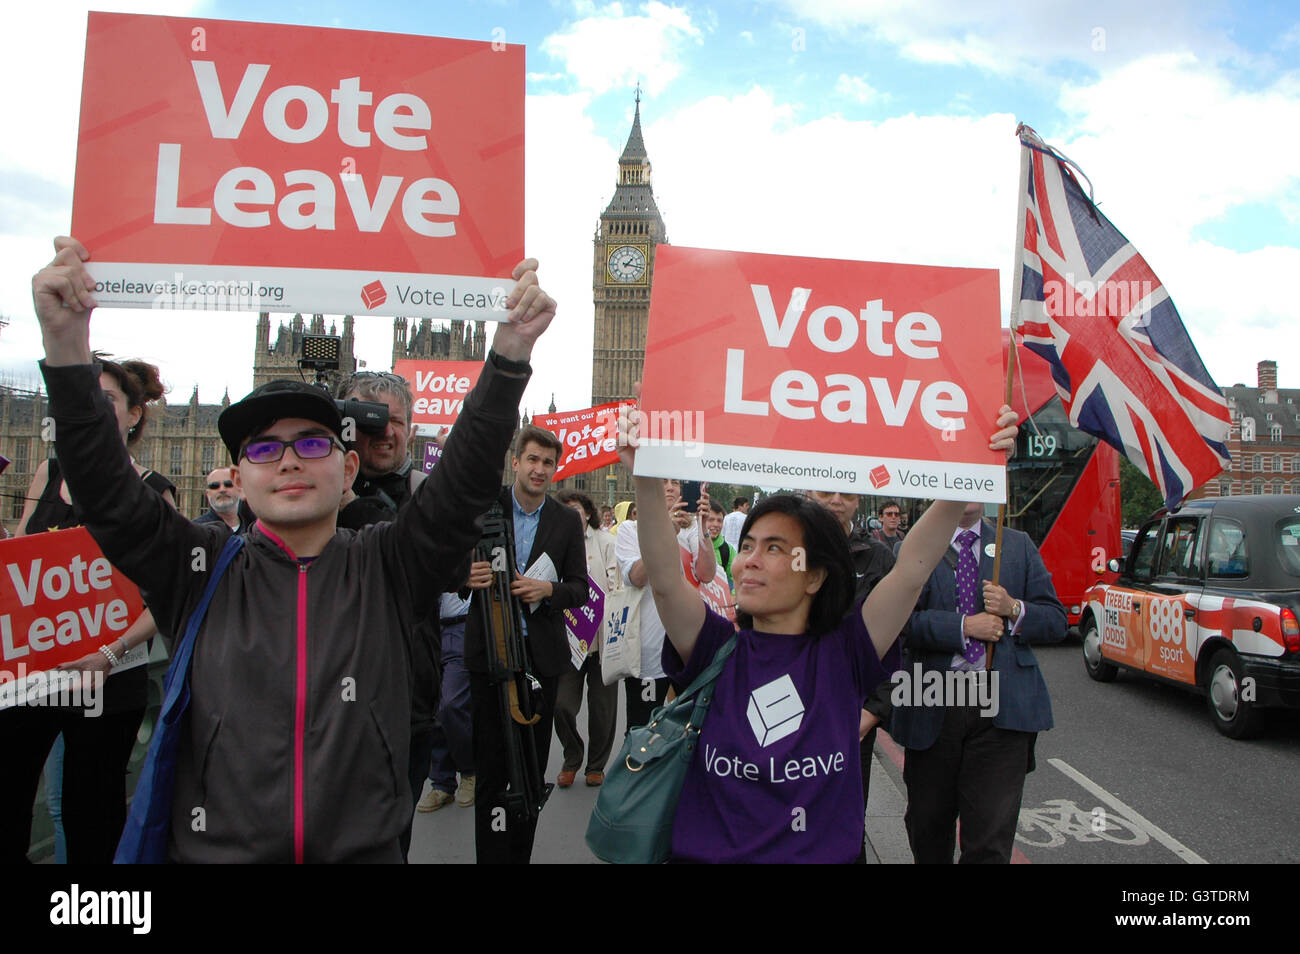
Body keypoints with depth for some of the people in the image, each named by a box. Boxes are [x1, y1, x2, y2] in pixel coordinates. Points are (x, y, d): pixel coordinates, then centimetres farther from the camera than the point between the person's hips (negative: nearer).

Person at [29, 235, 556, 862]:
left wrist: (511, 351, -24)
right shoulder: (200, 571, -1)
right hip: (213, 849, 1)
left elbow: (466, 481, -12)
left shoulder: (385, 568, -2)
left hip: (366, 848, 0)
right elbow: (105, 492, -11)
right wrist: (66, 346, -24)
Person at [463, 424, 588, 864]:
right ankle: (491, 855, 13)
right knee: (490, 765, 3)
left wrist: (549, 589, -15)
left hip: (542, 654, 2)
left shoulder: (567, 521, 5)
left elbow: (580, 588, 5)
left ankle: (520, 853, 23)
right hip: (490, 651, -2)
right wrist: (467, 576, -20)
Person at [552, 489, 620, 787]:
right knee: (562, 704, -6)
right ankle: (571, 758, 21)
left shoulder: (605, 542, 4)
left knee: (602, 706, 6)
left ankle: (597, 765, 28)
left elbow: (617, 588, -1)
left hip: (602, 637, -1)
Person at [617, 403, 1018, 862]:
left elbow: (913, 568, -9)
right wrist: (646, 484, -29)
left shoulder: (844, 654, 1)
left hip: (826, 851, 1)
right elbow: (665, 580, -14)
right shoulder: (718, 650, 1)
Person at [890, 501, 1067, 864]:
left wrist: (1014, 610, -8)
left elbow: (1056, 621, 10)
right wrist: (964, 626, -15)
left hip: (1004, 706, 0)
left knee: (991, 837, -6)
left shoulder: (1019, 545, 12)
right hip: (933, 708, 0)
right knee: (928, 825, 16)